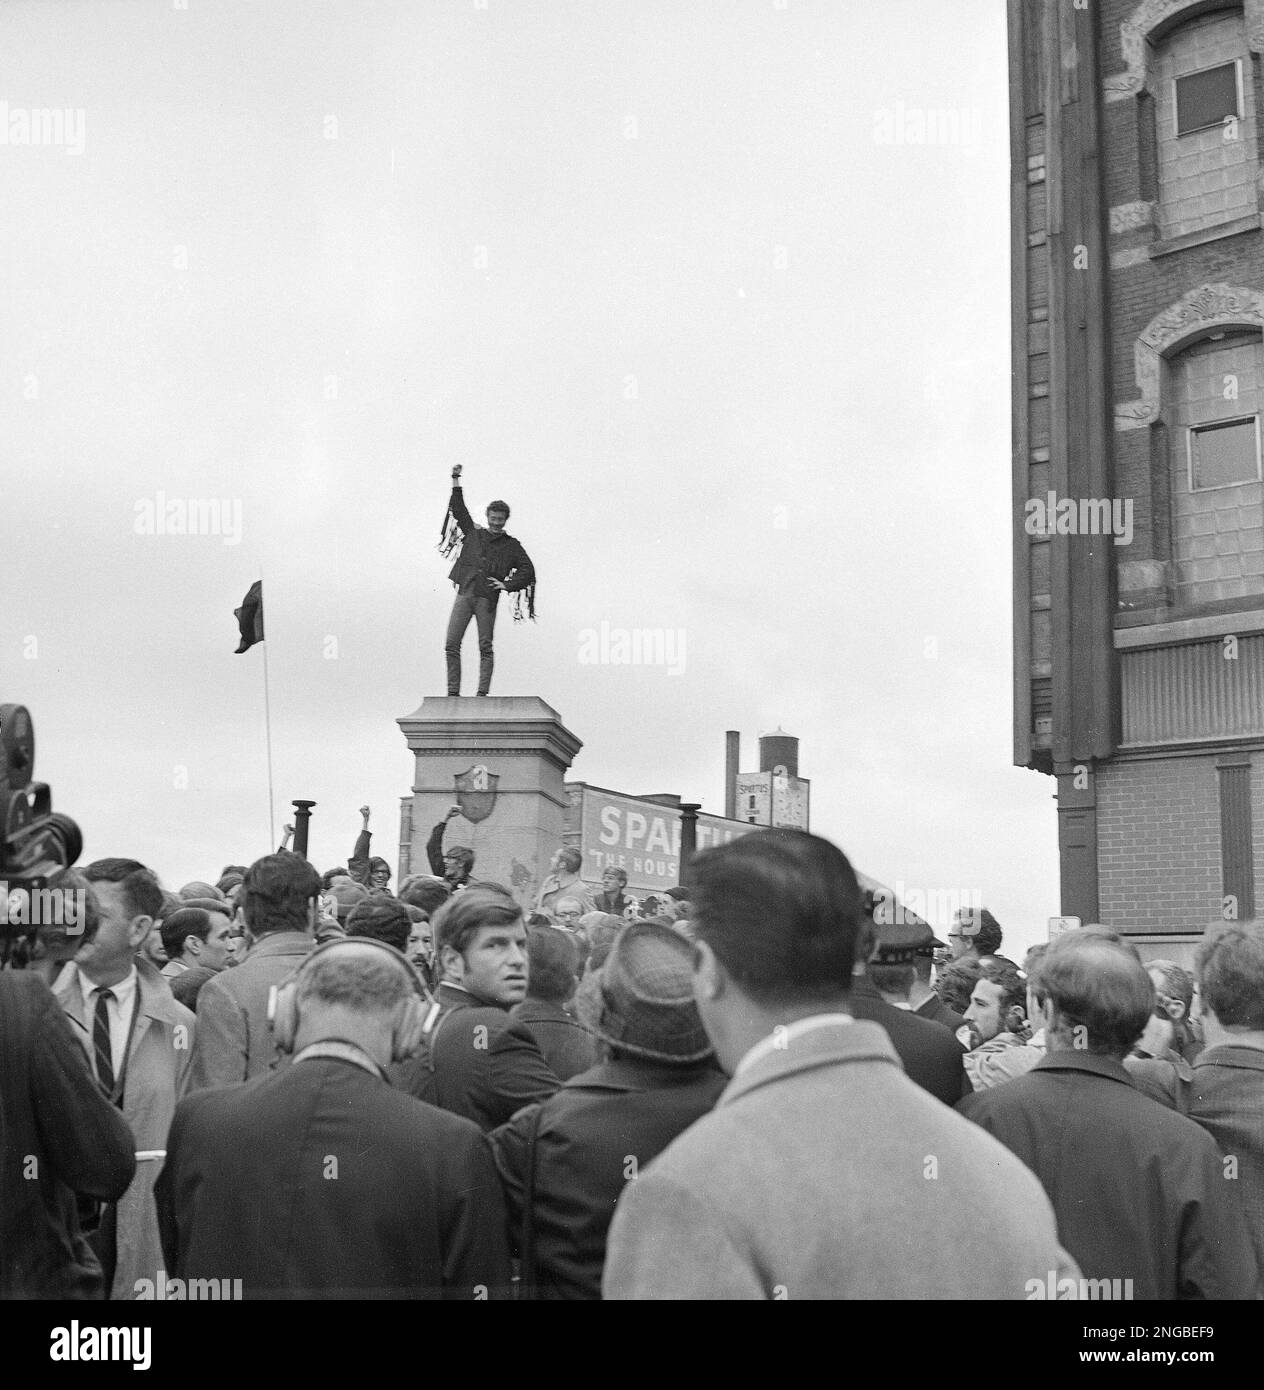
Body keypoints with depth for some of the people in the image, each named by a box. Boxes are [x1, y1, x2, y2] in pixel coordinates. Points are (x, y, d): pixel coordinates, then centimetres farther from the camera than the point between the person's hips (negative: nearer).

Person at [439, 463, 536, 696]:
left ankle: (482, 692, -3)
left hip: (487, 598, -2)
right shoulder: (474, 534, 17)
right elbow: (459, 510, 20)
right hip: (464, 594, 2)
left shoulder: (511, 545, 11)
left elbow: (528, 570, 6)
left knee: (485, 646, -4)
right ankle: (453, 692, -1)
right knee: (451, 645, -4)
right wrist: (456, 482, 14)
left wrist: (507, 585, -5)